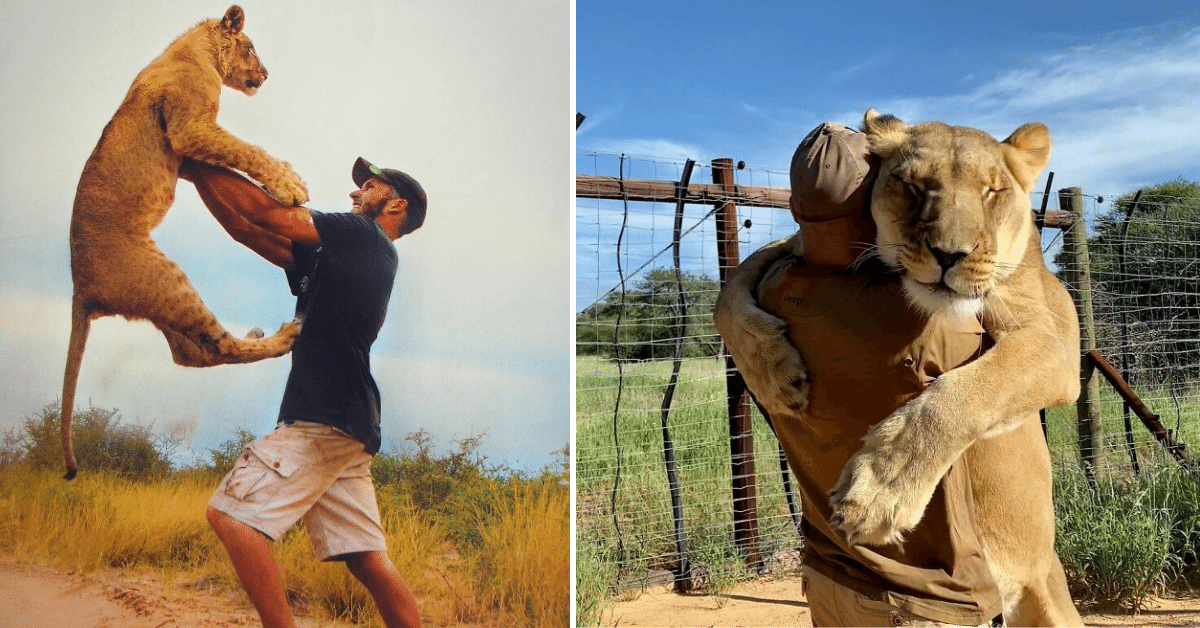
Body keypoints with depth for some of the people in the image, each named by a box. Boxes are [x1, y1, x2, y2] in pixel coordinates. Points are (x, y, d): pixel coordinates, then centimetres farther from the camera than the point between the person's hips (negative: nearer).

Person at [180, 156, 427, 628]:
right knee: (367, 560, 5)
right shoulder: (334, 255, 24)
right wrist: (197, 175, 14)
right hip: (341, 428, 9)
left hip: (327, 417, -9)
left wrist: (199, 161, 4)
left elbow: (271, 215, -6)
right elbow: (250, 232, 20)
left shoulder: (367, 236, 0)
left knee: (231, 514, -10)